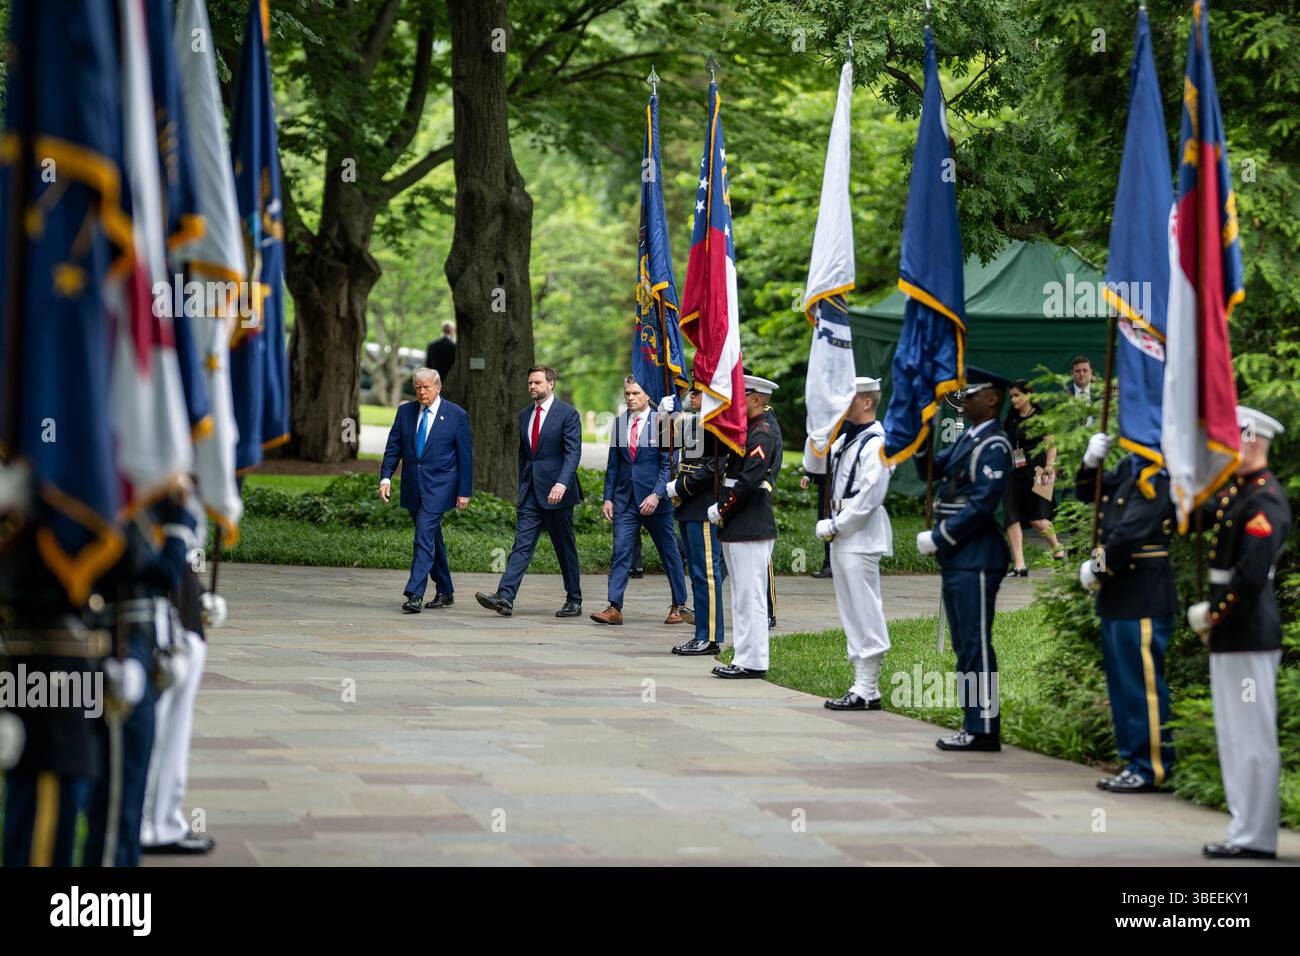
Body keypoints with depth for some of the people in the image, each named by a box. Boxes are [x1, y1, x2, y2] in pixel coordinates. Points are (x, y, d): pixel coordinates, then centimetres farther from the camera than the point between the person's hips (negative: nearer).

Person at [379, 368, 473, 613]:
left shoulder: (456, 415, -3)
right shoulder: (405, 411, 8)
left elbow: (465, 455, -1)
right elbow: (393, 448, 8)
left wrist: (464, 491, -4)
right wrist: (386, 477, -6)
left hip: (439, 486, -5)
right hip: (413, 487, 5)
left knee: (424, 537, -16)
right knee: (431, 538, 13)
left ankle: (414, 594, -21)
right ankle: (444, 592, 24)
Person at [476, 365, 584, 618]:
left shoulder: (568, 414, -6)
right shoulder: (525, 415, 14)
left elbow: (573, 453, -14)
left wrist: (562, 484, -27)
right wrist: (522, 489, 19)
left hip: (556, 492, -5)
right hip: (530, 493, 5)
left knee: (565, 548, 5)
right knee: (522, 544, -6)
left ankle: (574, 601, 16)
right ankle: (505, 597, -18)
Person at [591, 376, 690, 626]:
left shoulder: (661, 422, -6)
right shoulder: (619, 423, 9)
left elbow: (668, 464, -9)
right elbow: (613, 465, 13)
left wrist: (656, 495, -19)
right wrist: (608, 498, 6)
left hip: (655, 501, -4)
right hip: (625, 501, 4)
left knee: (669, 554, 8)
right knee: (620, 553, -6)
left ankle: (679, 606, 21)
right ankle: (614, 608, -9)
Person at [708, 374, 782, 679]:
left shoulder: (763, 432, -13)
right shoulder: (750, 427, 17)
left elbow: (750, 481, -20)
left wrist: (721, 509, -12)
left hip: (751, 528, -10)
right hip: (737, 528, 10)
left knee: (750, 596, -7)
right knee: (742, 596, 13)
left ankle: (752, 662, -4)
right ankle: (745, 658, 17)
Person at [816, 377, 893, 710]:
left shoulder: (875, 442, -13)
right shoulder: (847, 438, 16)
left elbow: (869, 496, -19)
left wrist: (834, 526, -14)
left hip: (861, 537, -10)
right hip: (843, 537, 10)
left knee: (865, 614, -8)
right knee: (852, 613, 11)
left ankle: (866, 691, -6)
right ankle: (864, 685, 16)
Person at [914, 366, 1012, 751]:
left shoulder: (994, 446, -13)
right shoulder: (968, 439, 17)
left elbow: (982, 505, -20)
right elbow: (932, 469, 17)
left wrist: (938, 537, -16)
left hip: (976, 561, -10)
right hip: (957, 559, 10)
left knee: (976, 646, -7)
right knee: (965, 645, 12)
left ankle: (983, 730, -4)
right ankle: (975, 725, 17)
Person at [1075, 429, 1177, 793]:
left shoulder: (1159, 477, -16)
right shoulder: (1130, 468, 12)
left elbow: (1129, 534, -22)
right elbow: (1087, 492, 24)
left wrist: (1097, 569, -9)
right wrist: (1091, 462, 4)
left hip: (1143, 600, -10)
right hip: (1118, 599, 10)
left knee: (1143, 685, -3)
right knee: (1121, 684, 14)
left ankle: (1151, 769, 3)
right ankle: (1133, 761, 22)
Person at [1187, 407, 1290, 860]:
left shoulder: (1266, 500, -16)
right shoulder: (1235, 491, 14)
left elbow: (1252, 574, -23)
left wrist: (1212, 614, -15)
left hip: (1248, 635, -10)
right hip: (1229, 635, 10)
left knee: (1253, 737, -4)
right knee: (1234, 736, 14)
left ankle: (1255, 838, 0)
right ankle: (1246, 828, 21)